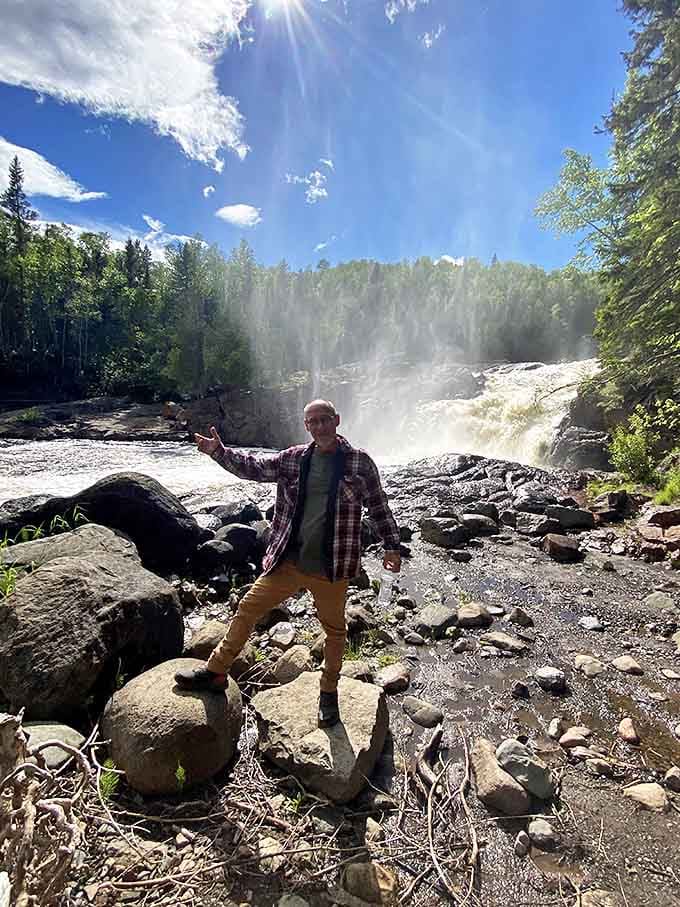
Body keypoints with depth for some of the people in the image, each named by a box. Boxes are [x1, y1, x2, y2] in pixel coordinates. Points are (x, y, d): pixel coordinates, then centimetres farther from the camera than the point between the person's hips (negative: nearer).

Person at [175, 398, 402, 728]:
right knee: (247, 609, 10)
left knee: (334, 629, 14)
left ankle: (329, 692, 39)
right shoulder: (293, 458, 2)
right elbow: (253, 467, 3)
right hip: (287, 562, 3)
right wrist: (219, 451, -10)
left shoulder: (360, 462, -5)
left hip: (331, 568, -2)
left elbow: (378, 506, 0)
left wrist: (392, 546, -2)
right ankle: (216, 672, 30)